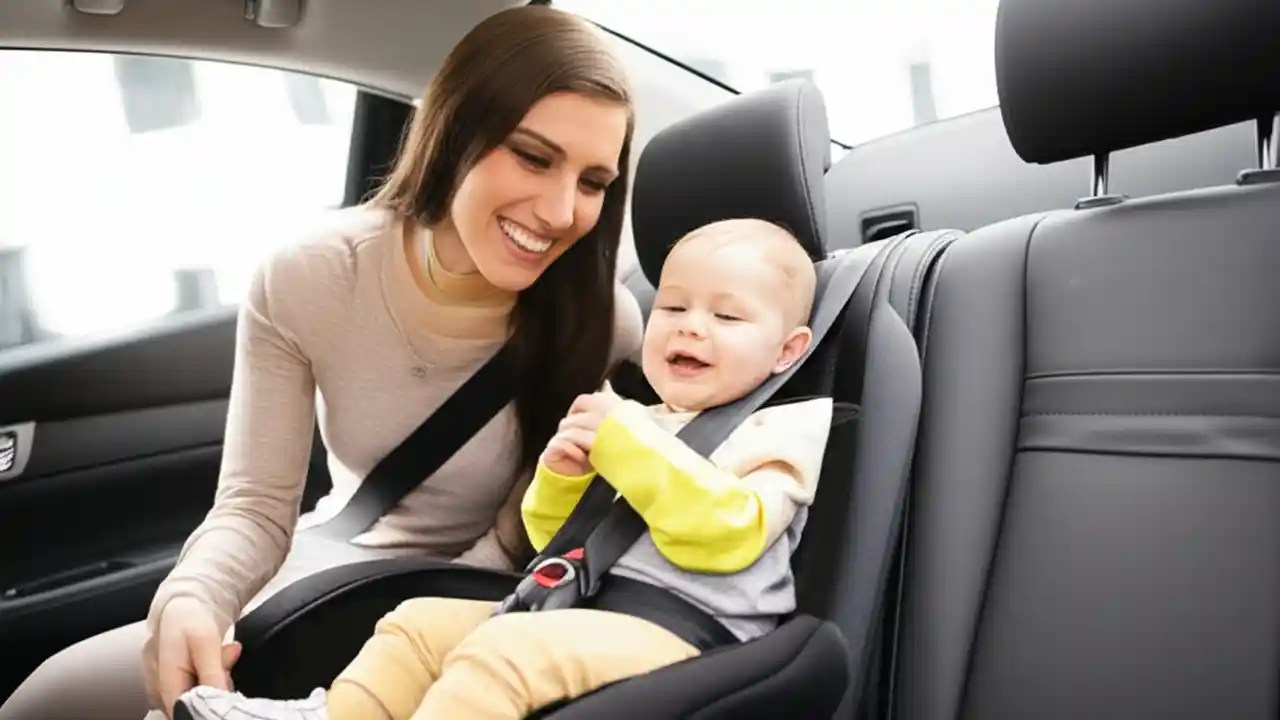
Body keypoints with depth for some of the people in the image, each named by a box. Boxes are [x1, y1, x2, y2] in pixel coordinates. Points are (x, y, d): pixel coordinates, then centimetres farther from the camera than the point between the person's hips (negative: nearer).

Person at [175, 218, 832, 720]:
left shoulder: (778, 432, -1)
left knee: (500, 650, -28)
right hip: (576, 608, 9)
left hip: (676, 637, -8)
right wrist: (561, 477, 2)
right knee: (420, 621, 4)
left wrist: (627, 441, -19)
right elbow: (557, 539, 24)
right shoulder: (632, 424, 22)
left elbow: (726, 532, -21)